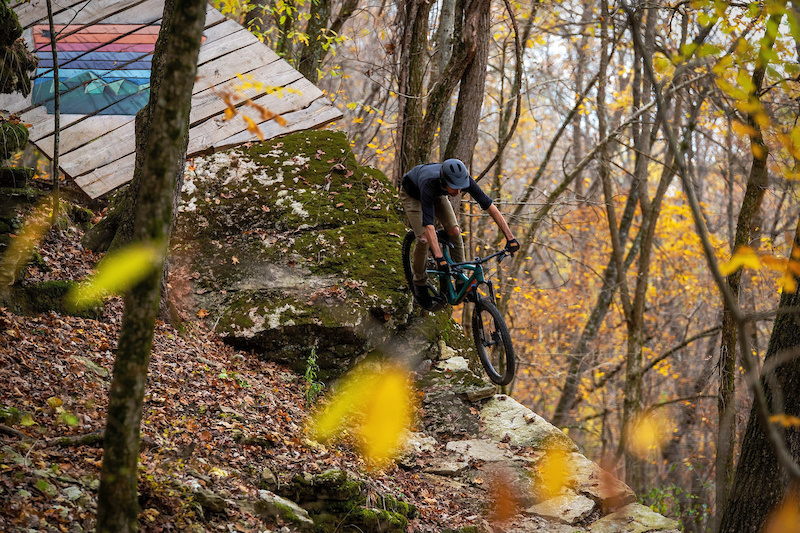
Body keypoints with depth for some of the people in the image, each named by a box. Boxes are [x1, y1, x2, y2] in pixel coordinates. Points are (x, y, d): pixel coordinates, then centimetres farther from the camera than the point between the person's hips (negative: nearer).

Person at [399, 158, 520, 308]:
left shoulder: (464, 180, -35)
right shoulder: (429, 183, -47)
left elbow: (490, 207, -31)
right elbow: (428, 225, -52)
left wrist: (510, 238, -35)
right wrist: (439, 258, -60)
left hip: (437, 195, 4)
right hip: (412, 193, -4)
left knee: (454, 231, -13)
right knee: (423, 239, -18)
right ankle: (420, 283, 5)